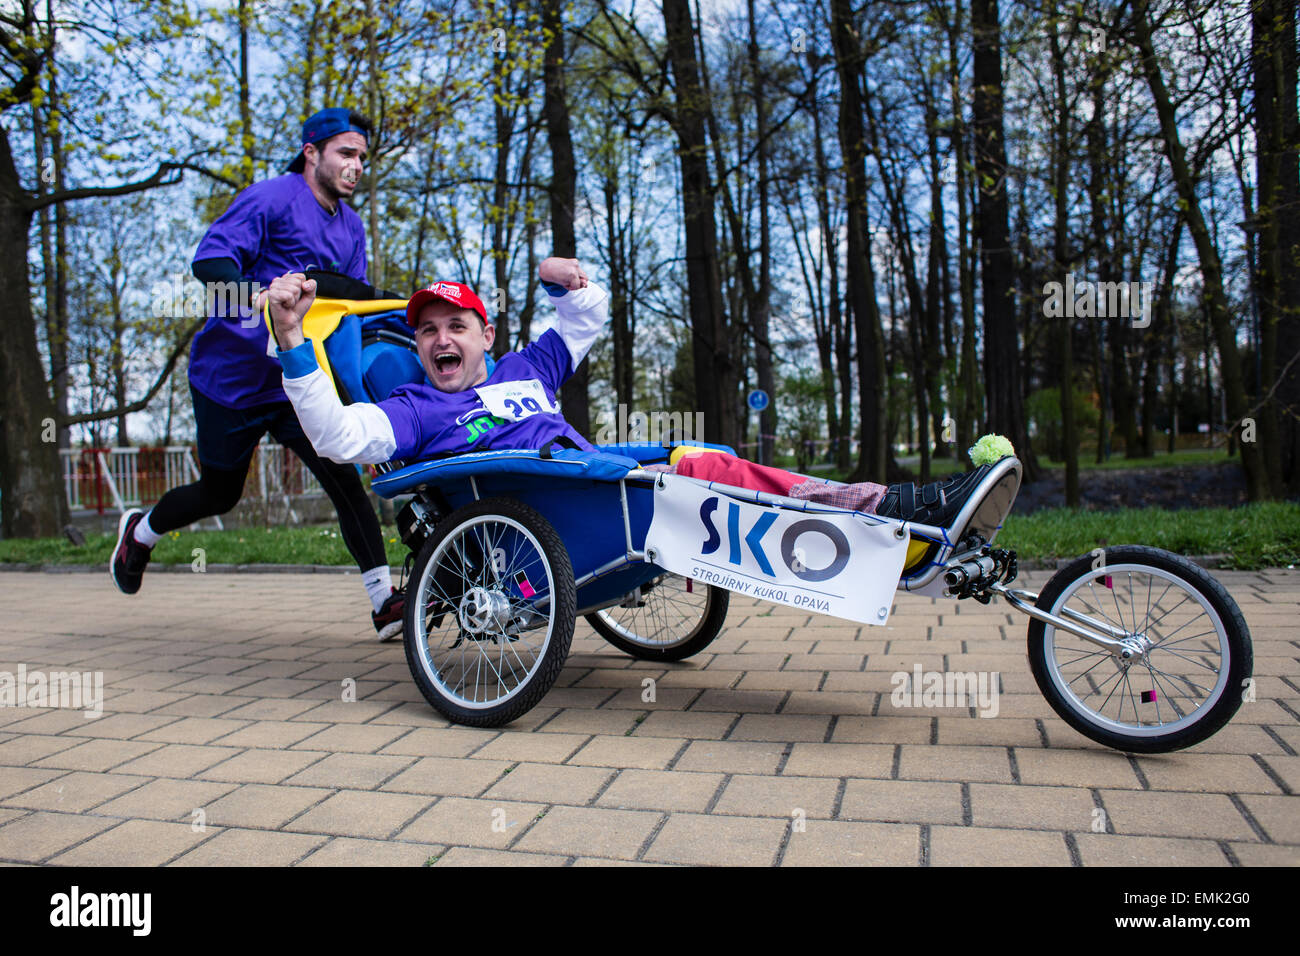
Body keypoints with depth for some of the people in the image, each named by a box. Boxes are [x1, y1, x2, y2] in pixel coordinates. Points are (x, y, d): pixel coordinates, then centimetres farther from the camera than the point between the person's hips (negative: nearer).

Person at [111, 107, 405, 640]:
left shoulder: (351, 226, 11)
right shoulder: (271, 198, -13)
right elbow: (210, 260, -24)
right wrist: (263, 296, -41)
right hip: (231, 375, -5)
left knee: (343, 480, -12)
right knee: (219, 494, 12)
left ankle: (385, 601, -13)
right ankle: (140, 531, 43)